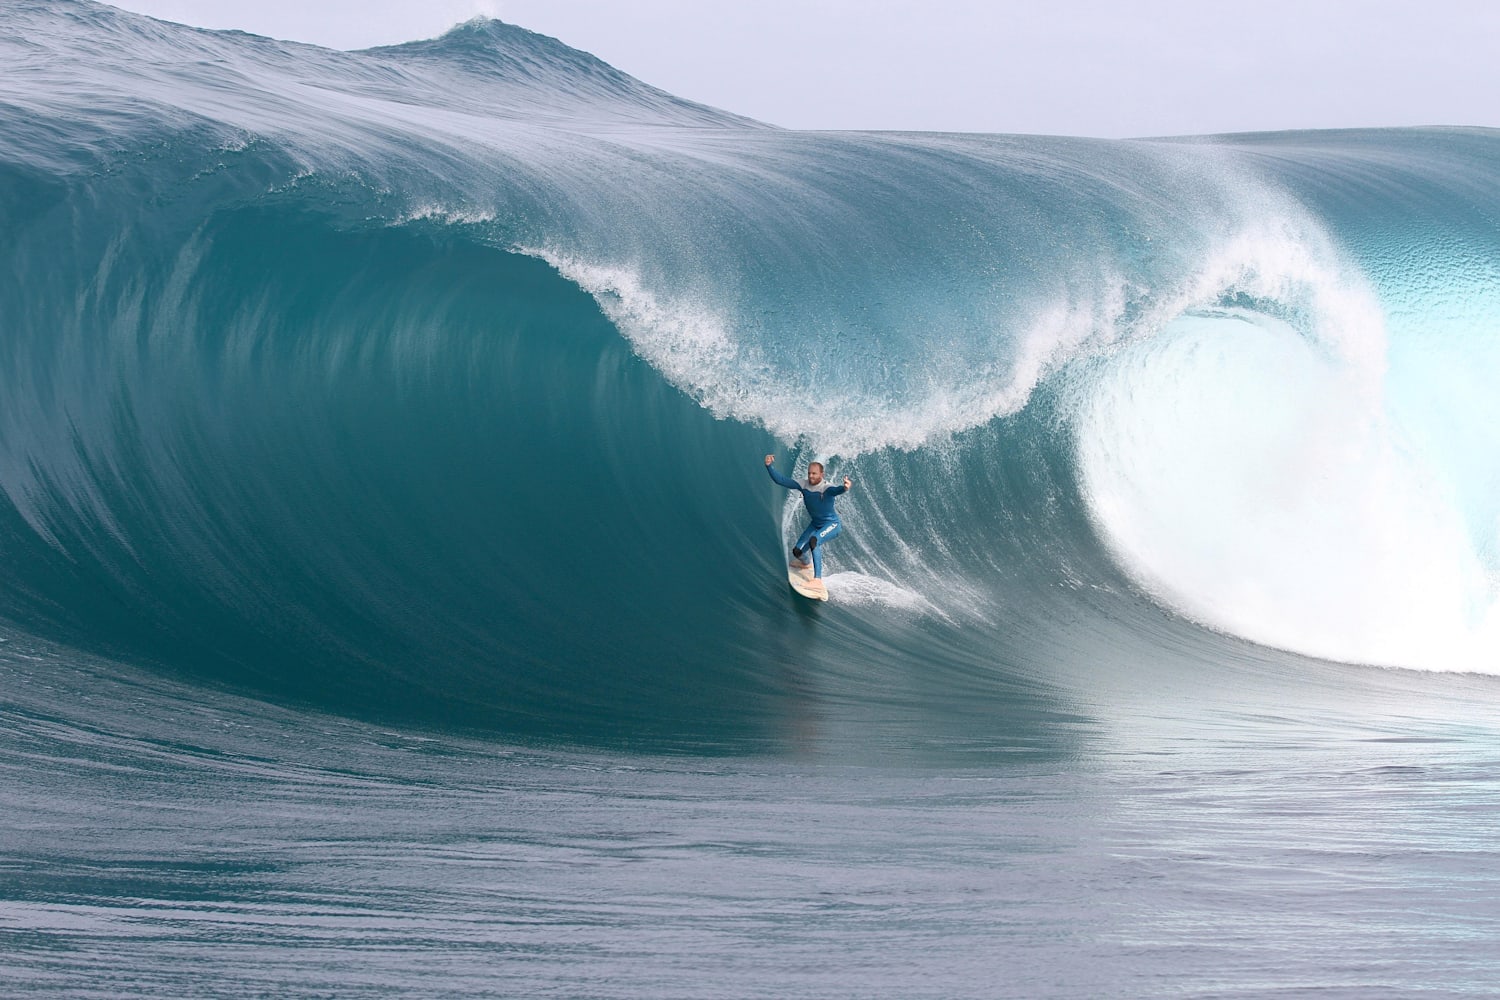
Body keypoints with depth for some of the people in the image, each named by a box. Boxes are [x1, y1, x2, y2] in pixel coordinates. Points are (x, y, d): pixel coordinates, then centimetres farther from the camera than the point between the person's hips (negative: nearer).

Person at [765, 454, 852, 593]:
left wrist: (844, 488, -76)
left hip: (832, 524, -7)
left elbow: (835, 490, -52)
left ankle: (818, 580, -39)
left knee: (814, 541, -36)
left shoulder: (826, 488, -28)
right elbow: (781, 480, -11)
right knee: (797, 551, 2)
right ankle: (805, 562, 44)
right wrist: (770, 466, -26)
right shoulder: (804, 485, -12)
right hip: (816, 524, 7)